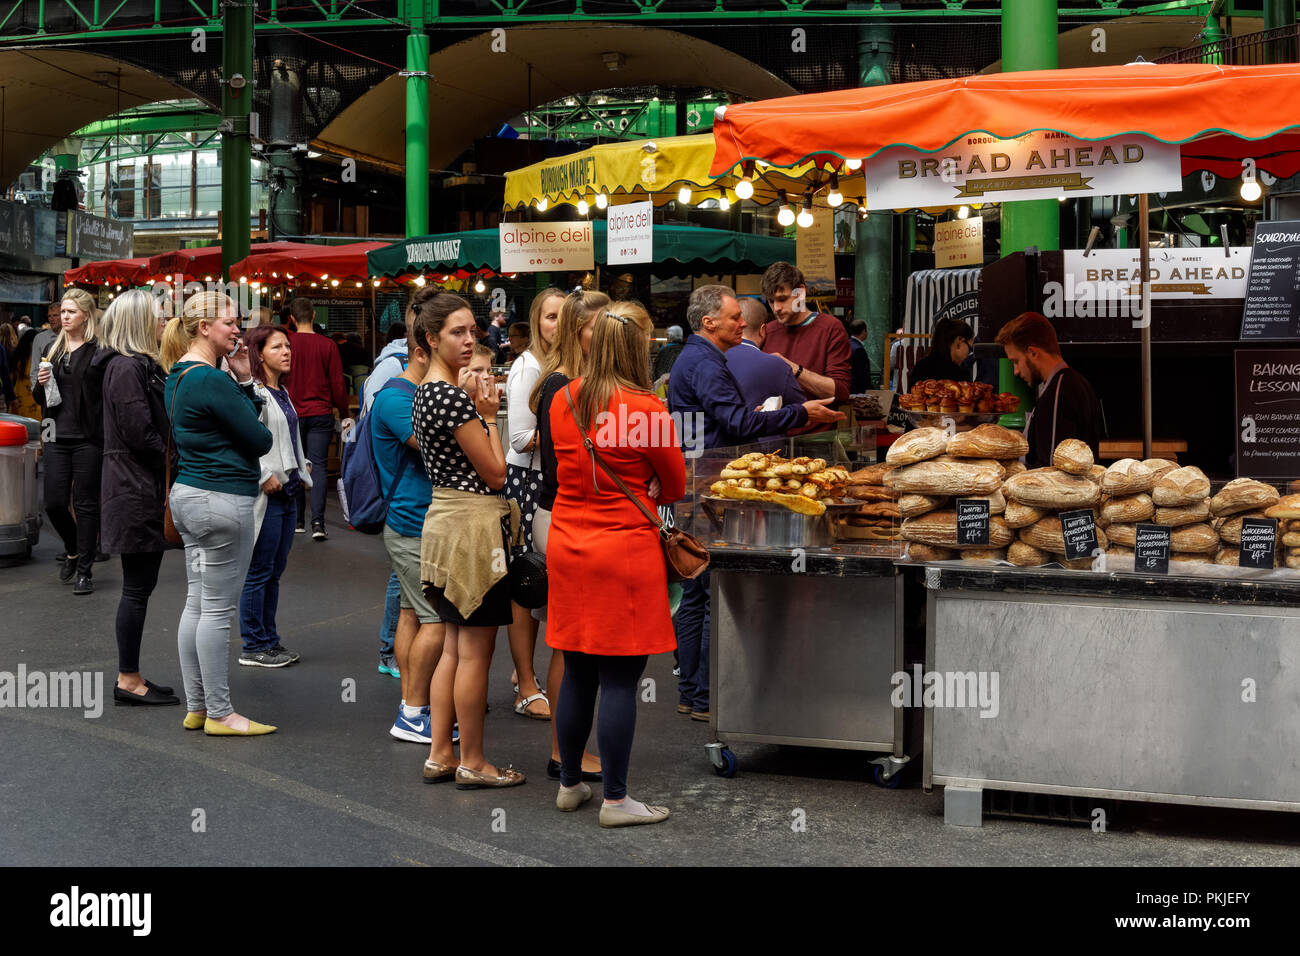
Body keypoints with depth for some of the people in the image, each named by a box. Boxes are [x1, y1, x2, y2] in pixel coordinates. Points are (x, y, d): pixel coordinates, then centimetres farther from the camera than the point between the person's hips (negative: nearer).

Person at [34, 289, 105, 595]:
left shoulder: (100, 351, -6)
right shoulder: (53, 350, 13)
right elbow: (41, 399, 20)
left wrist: (108, 436, -20)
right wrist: (40, 385, -1)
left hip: (88, 439, -5)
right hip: (58, 437, 5)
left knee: (86, 504, 1)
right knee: (54, 503, 4)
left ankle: (84, 571, 10)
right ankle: (73, 550, 31)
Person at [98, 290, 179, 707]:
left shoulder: (140, 365, 16)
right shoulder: (128, 368, -15)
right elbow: (141, 434, -21)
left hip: (145, 488, 10)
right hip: (136, 489, -10)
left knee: (140, 585, 13)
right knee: (137, 586, -3)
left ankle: (130, 676, 20)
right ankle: (128, 680, 5)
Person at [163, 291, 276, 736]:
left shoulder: (177, 378, 13)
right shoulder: (212, 381, -18)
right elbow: (260, 439, -13)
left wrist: (244, 381, 7)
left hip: (189, 495, 10)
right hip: (223, 499, -10)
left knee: (197, 603, 13)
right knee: (217, 609, -3)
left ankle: (196, 707, 20)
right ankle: (220, 713, 4)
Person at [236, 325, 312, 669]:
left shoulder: (282, 392, 16)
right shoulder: (252, 392, -14)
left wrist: (302, 468, 15)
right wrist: (265, 476, -20)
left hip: (287, 493, 9)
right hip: (265, 496, -9)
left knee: (274, 572, 14)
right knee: (259, 572, -1)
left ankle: (269, 640, 22)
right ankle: (253, 647, 6)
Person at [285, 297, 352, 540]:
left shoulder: (286, 342, -5)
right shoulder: (327, 345, -4)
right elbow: (337, 383, -1)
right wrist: (344, 415, 10)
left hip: (293, 414, 0)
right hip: (321, 414, 0)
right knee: (318, 466, 1)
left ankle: (298, 520, 17)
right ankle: (318, 522, -10)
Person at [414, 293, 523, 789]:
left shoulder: (426, 391, 13)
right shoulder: (453, 395, -18)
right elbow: (495, 472, -14)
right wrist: (488, 415, -5)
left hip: (446, 519, 10)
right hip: (473, 522, -10)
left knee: (454, 647, 15)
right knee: (475, 652, -1)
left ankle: (439, 754, 20)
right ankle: (472, 763, 8)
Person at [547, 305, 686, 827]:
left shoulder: (562, 401, 4)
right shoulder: (647, 410, -13)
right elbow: (675, 487, 0)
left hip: (567, 547, 6)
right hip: (626, 550, -6)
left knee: (577, 674, 16)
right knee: (620, 680, 1)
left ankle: (570, 784, 27)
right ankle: (615, 800, 8)